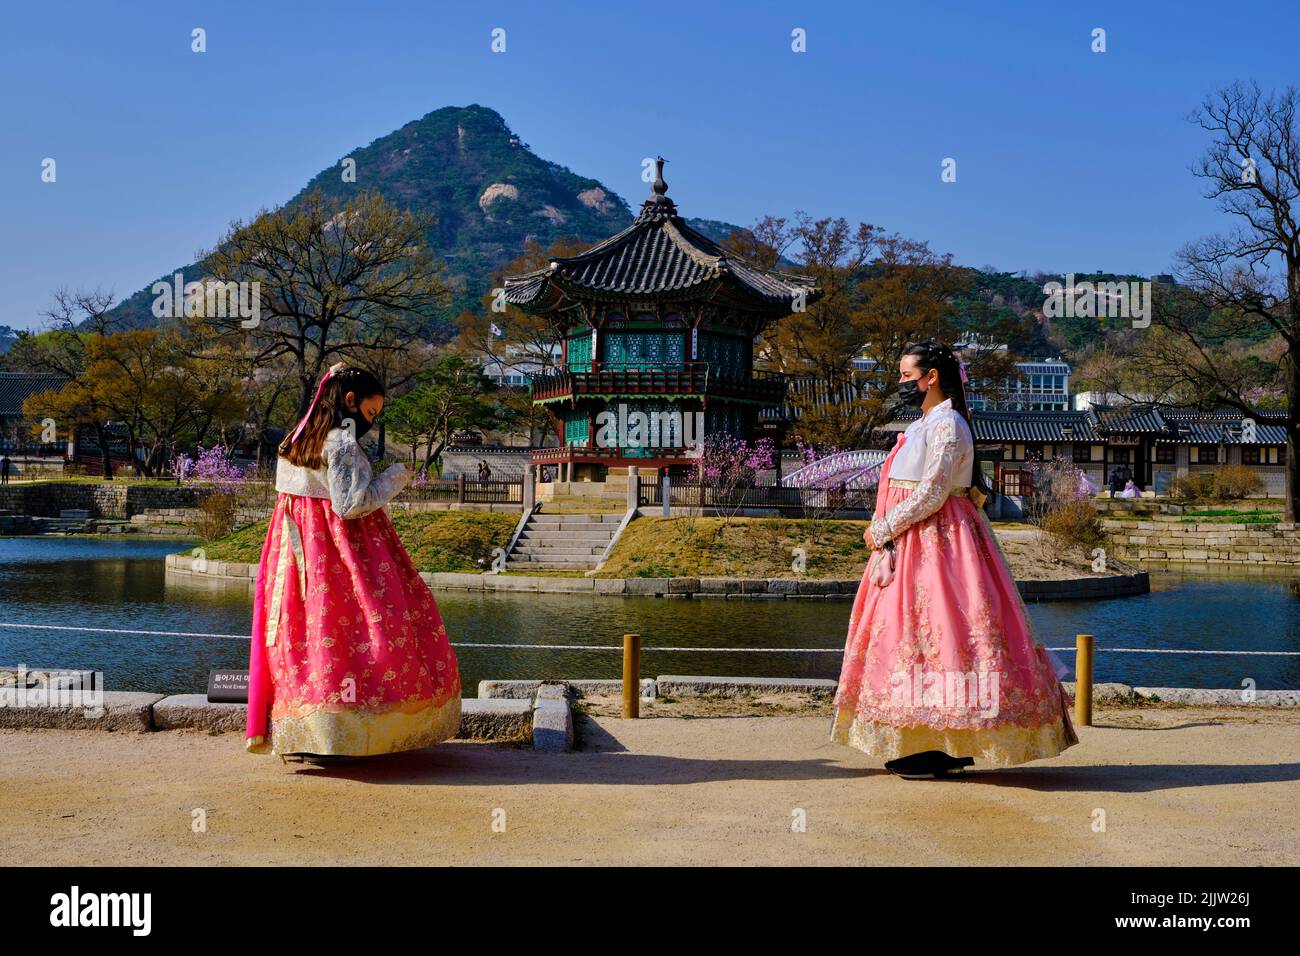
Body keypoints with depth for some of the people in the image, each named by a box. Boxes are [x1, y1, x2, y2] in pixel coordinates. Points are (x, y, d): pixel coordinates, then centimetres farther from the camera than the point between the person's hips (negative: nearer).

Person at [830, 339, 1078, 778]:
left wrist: (883, 530, -13)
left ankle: (942, 749, -4)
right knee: (915, 631, 8)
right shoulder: (923, 425, 18)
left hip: (938, 541, -10)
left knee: (934, 630, -9)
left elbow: (931, 494, -20)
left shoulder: (946, 425, -12)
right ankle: (927, 743, 13)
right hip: (914, 542, 10)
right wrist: (883, 532, 5)